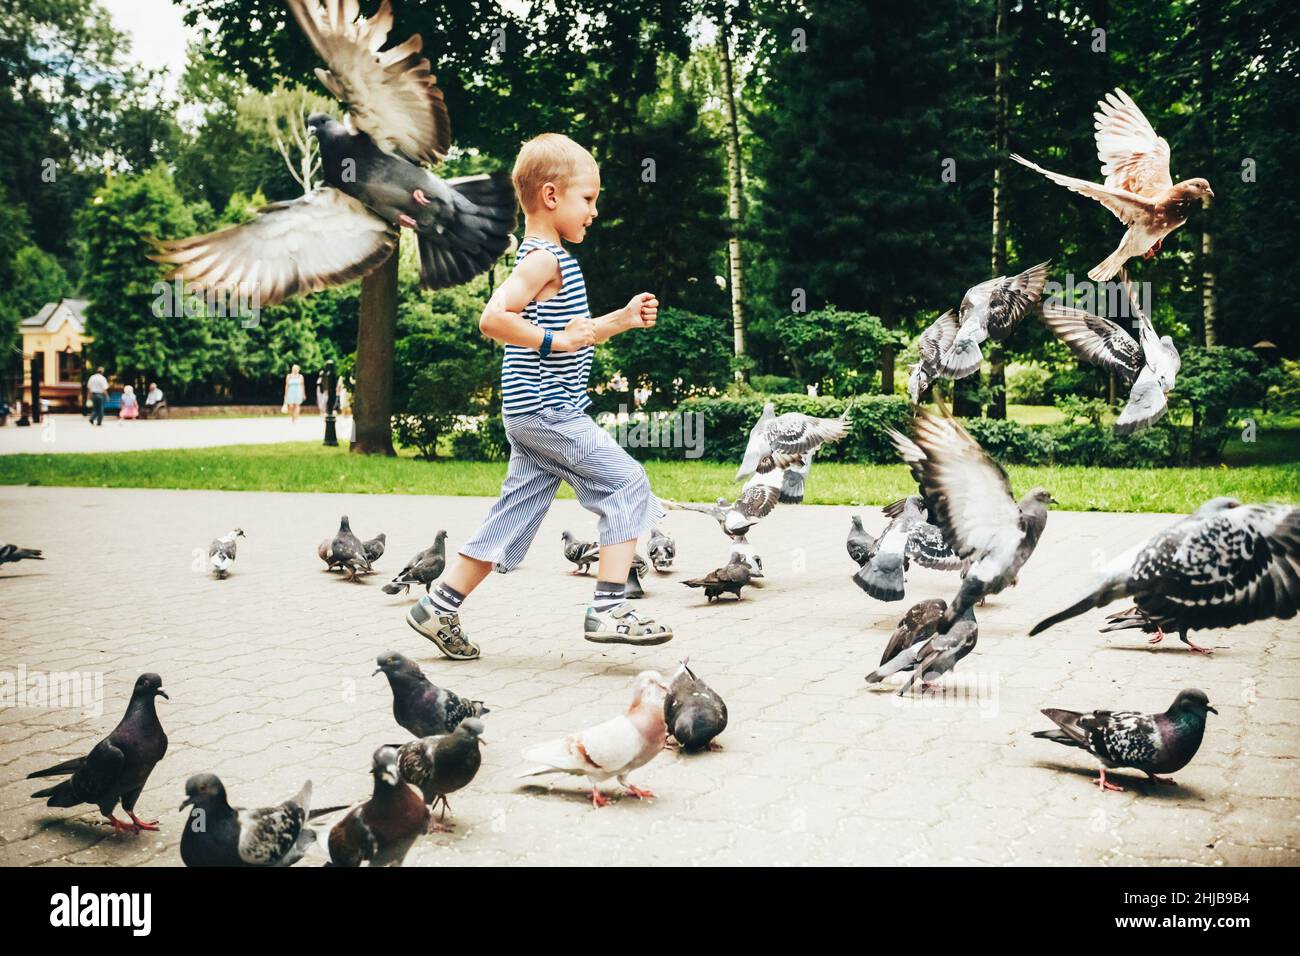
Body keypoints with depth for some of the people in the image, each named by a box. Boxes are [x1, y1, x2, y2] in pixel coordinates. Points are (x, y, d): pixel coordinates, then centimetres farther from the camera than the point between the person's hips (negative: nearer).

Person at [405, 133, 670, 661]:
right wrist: (555, 340, -23)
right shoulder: (542, 259, -13)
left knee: (515, 513, 12)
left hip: (536, 414, 10)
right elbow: (493, 319, -26)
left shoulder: (547, 258, 20)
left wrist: (623, 319, 19)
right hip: (549, 412, -10)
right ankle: (608, 608, -7)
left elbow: (573, 337, 29)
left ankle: (440, 606, 16)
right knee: (627, 484, -6)